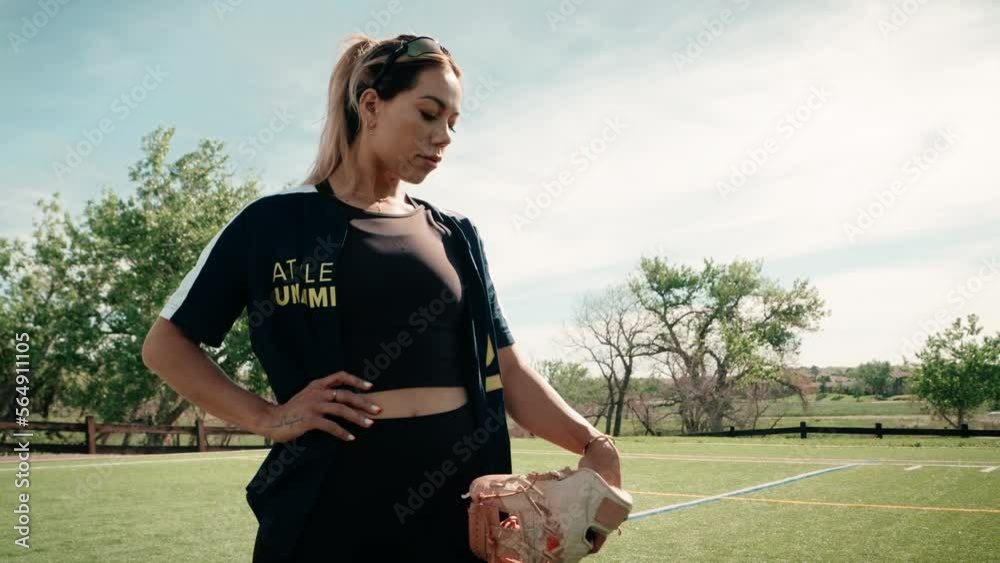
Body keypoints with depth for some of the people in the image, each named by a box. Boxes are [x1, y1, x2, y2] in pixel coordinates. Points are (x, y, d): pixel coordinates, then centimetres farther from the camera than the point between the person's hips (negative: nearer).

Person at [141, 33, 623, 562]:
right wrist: (268, 418, -9)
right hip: (327, 506, -3)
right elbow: (165, 344, 4)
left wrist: (592, 443, -10)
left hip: (459, 502, 4)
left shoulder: (457, 236, 9)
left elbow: (505, 368, 5)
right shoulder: (276, 221, -1)